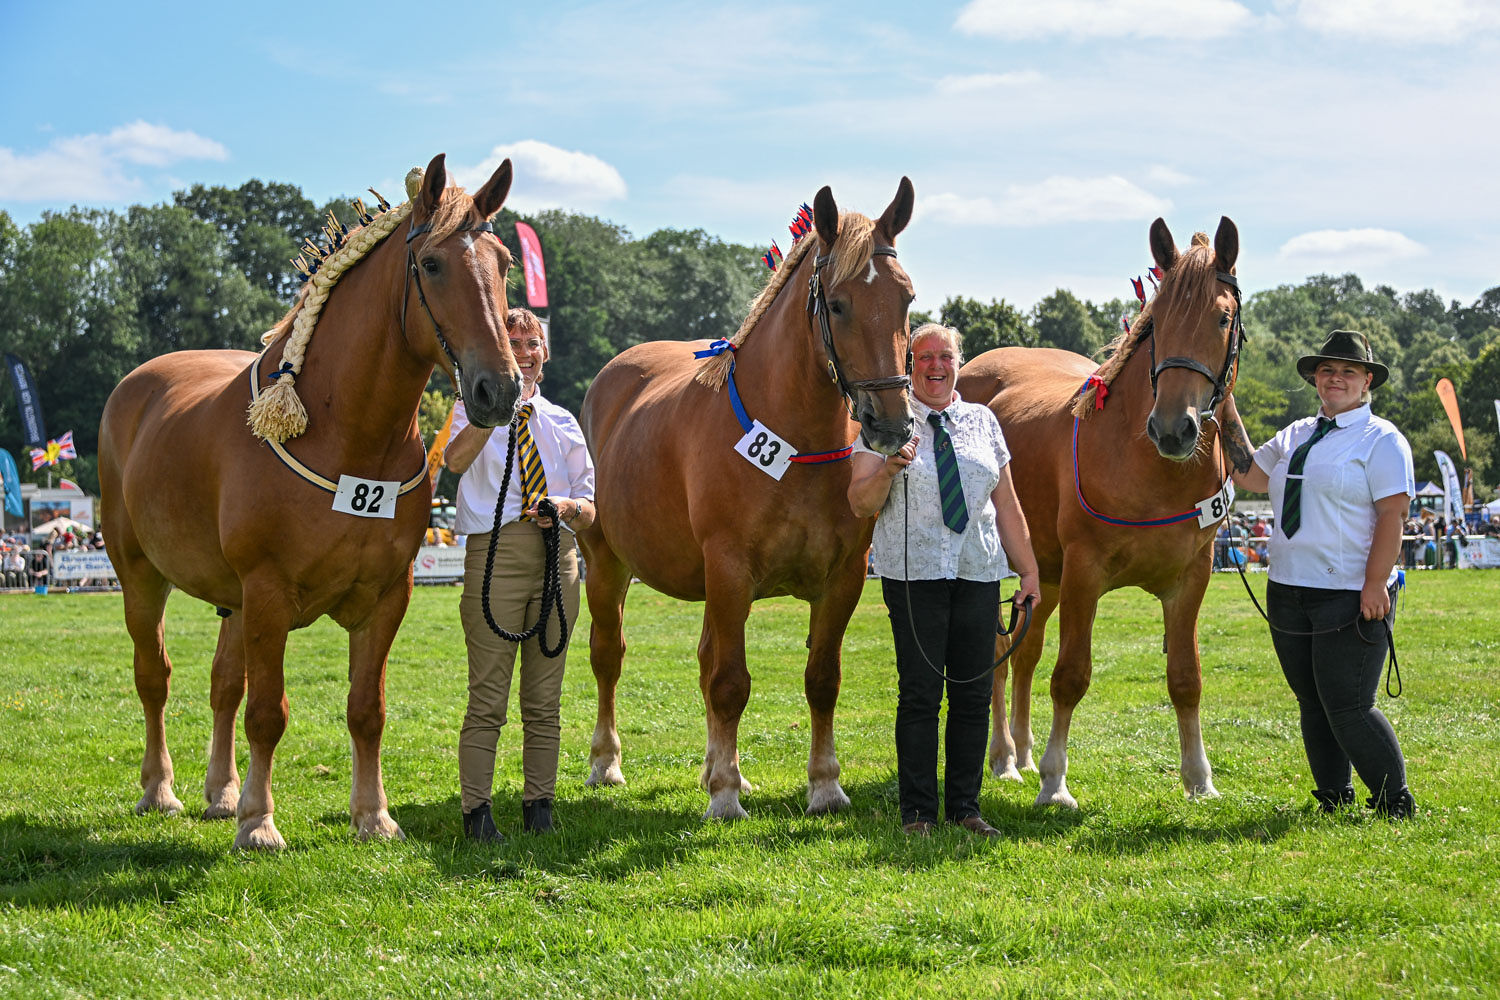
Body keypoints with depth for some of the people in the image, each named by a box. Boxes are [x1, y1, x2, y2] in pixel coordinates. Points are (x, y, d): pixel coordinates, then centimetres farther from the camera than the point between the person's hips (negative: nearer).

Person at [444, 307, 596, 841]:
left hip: (557, 554, 4)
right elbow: (456, 458, -19)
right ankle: (476, 811, -1)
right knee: (488, 697, -6)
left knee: (544, 699, 7)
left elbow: (589, 509, 15)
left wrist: (568, 507, -8)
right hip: (496, 551, -4)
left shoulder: (561, 422, 17)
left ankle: (538, 805, 14)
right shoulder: (475, 409, 5)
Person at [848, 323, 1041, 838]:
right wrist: (888, 470, -21)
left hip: (979, 572, 4)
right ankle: (917, 811, 2)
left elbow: (1007, 506, 14)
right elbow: (861, 504, -3)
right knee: (919, 693, -5)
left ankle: (965, 806, 12)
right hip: (915, 573, -4)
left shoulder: (982, 422, 12)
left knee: (975, 691, 3)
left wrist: (1029, 571, 10)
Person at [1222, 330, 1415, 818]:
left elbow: (1393, 513, -12)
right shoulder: (1297, 435, 16)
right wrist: (1228, 411, 17)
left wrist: (1375, 585, -20)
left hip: (1351, 597, -7)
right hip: (1288, 594, 7)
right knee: (1312, 704, 10)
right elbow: (1249, 475, 23)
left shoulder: (1381, 440, -5)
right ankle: (1333, 800, 18)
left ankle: (1395, 803, 4)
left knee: (1348, 707, -10)